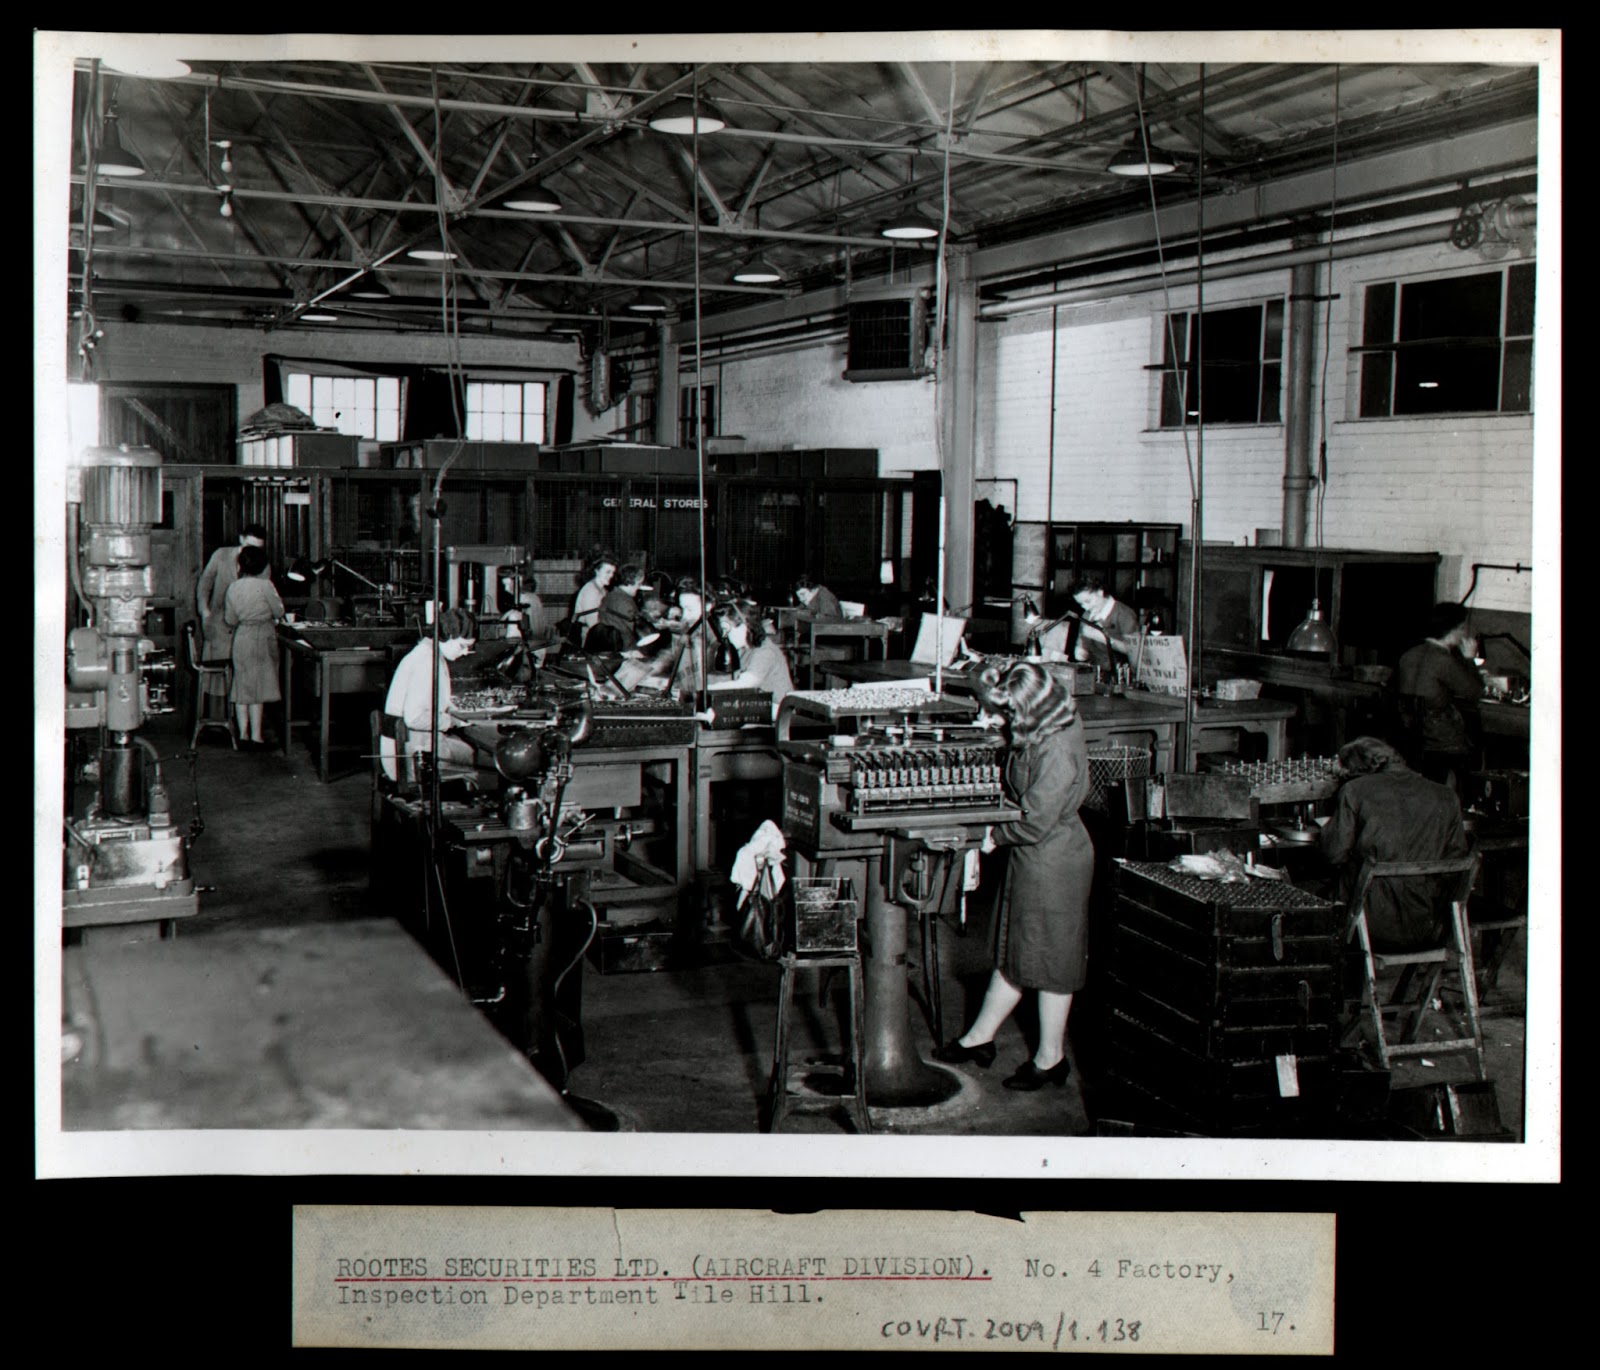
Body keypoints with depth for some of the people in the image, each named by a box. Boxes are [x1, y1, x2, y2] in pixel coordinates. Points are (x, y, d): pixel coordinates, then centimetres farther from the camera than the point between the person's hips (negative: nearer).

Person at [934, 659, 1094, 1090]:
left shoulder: (1057, 753, -29)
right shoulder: (1049, 724, -2)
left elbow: (1035, 824, -23)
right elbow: (992, 697, 19)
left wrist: (994, 837, -8)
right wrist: (990, 681, 0)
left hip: (1053, 861, -10)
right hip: (1033, 858, 10)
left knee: (1049, 958, 4)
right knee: (1013, 950, 19)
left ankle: (1050, 1058, 19)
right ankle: (980, 1038, 31)